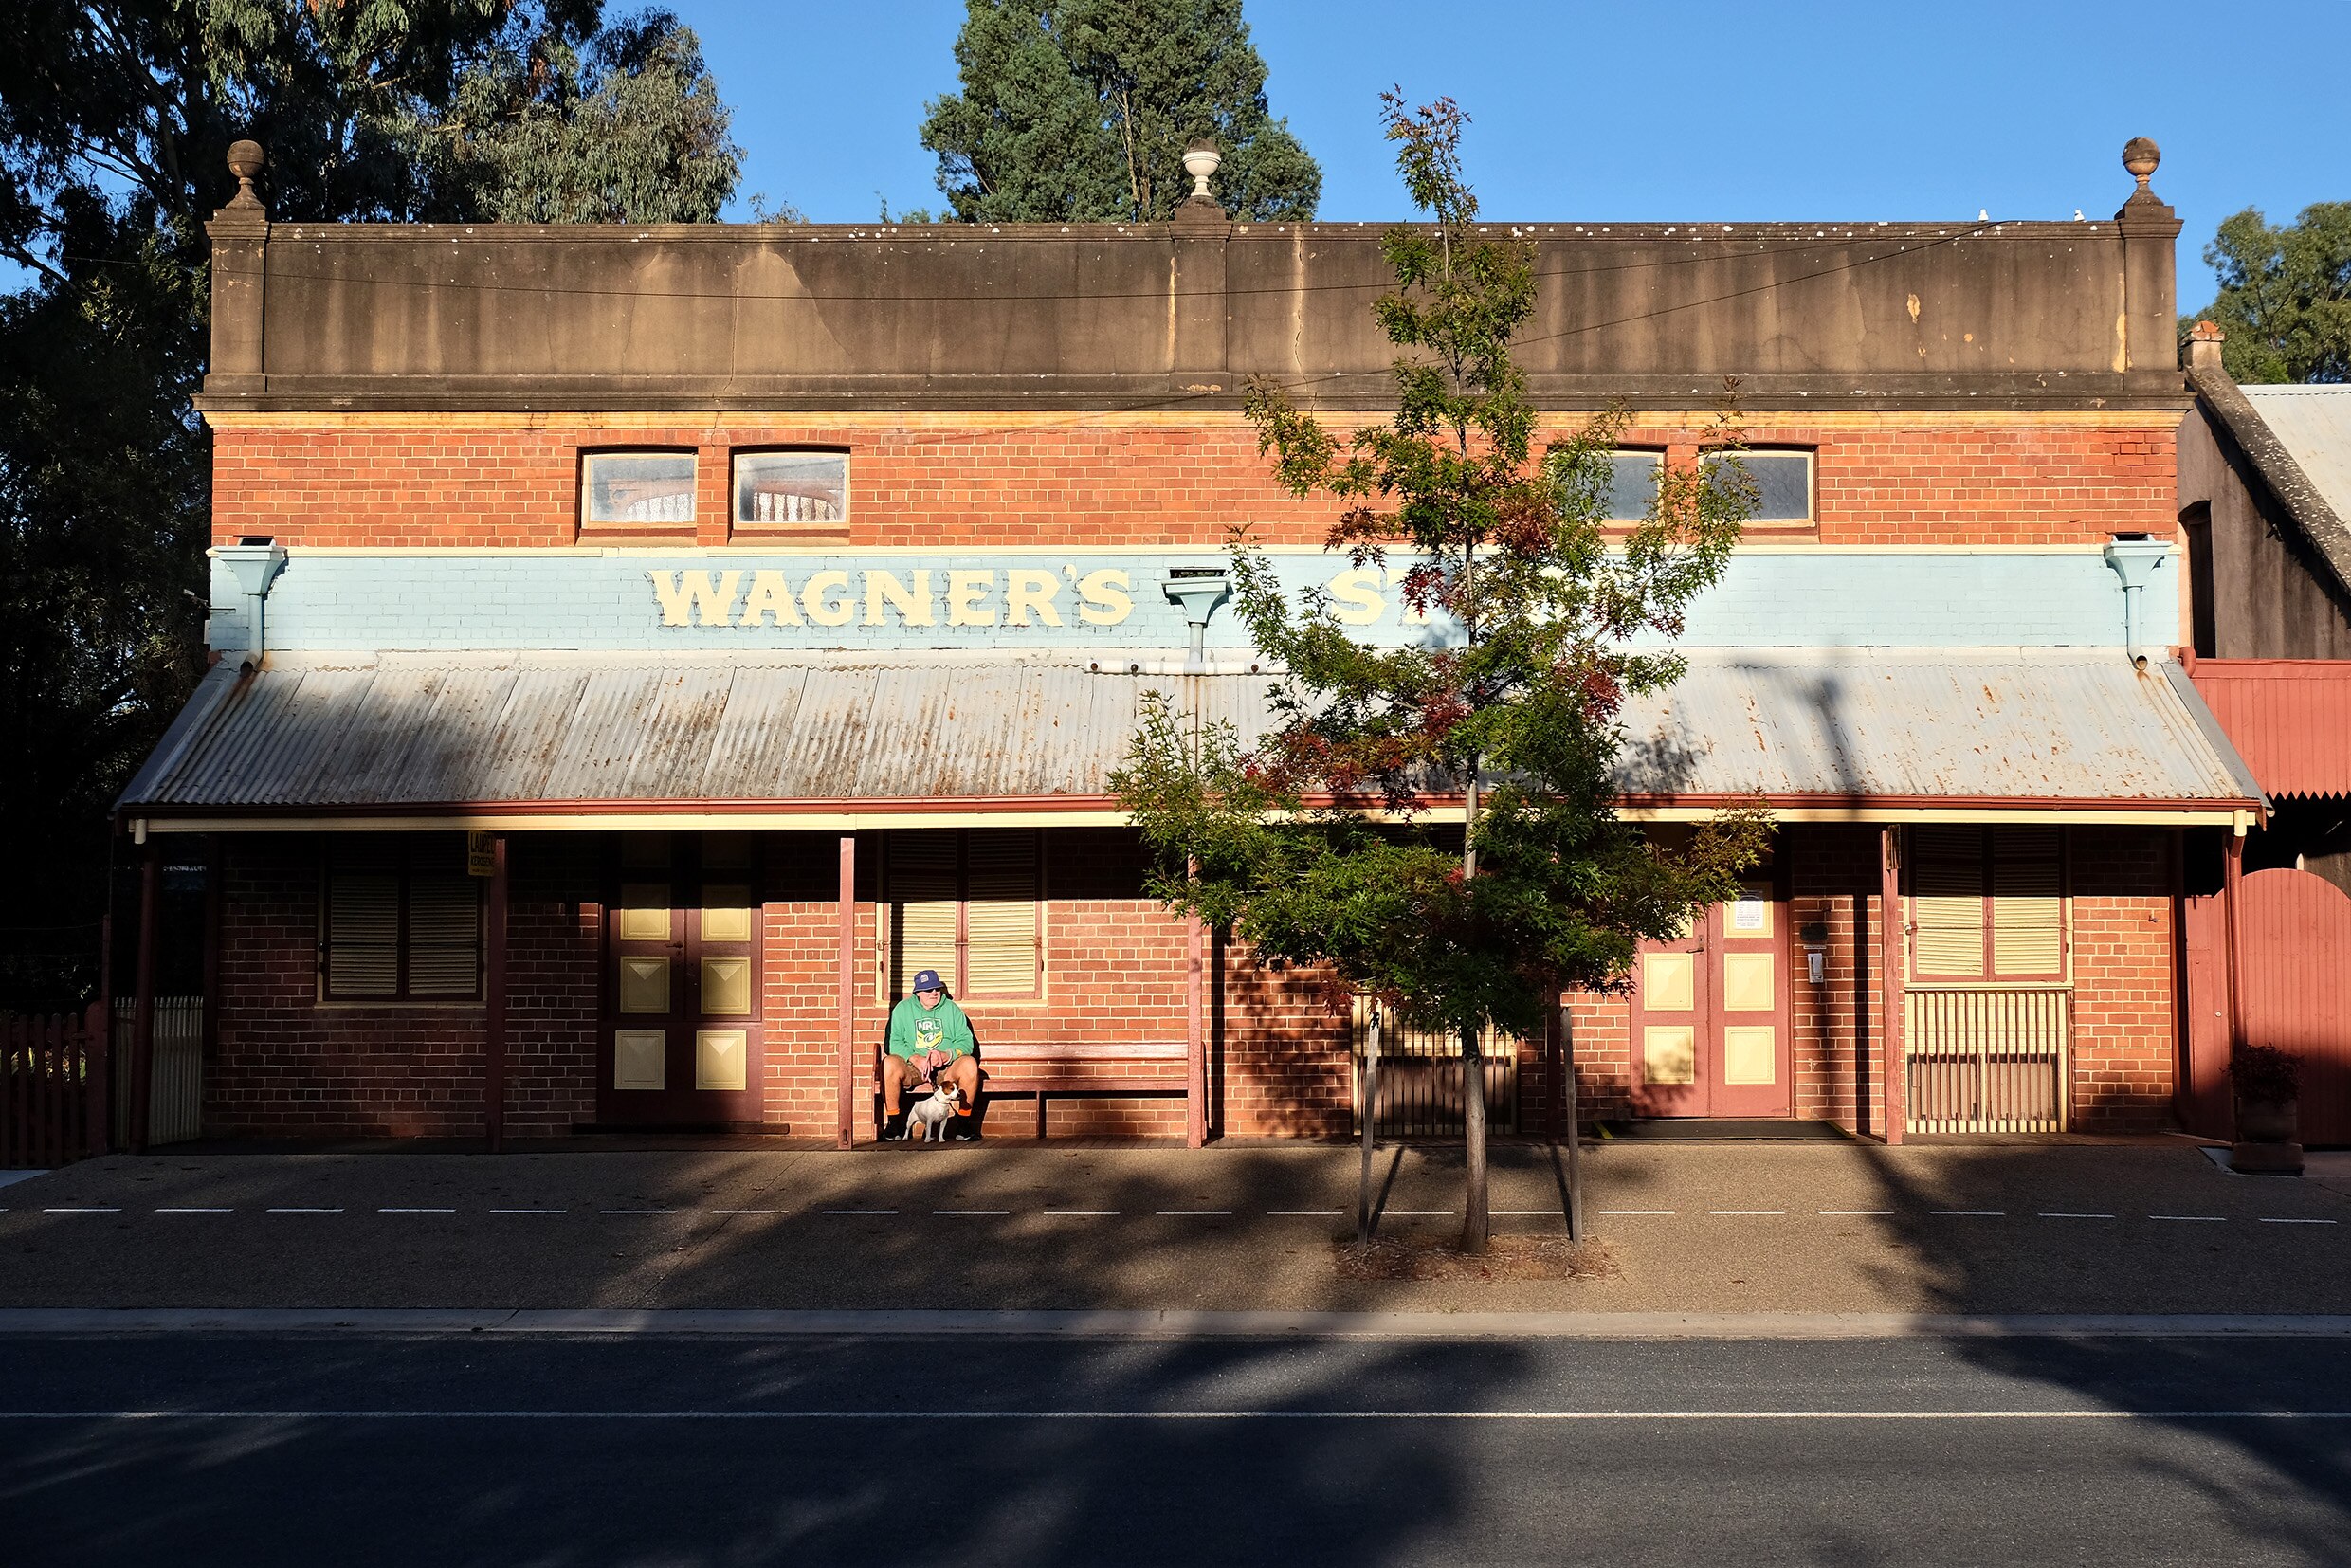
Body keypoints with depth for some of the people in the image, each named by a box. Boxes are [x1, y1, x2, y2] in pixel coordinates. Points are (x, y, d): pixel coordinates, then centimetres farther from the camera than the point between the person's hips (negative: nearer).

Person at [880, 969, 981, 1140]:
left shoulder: (951, 1009, 13)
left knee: (970, 1063, -30)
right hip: (912, 1068, -1)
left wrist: (946, 1055, -17)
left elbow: (966, 1041, 3)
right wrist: (914, 1058, -19)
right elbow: (893, 1042, -2)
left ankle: (963, 1121, -15)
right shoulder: (903, 1008, 10)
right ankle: (894, 1122, -17)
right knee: (889, 1063, -32)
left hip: (947, 1069, 1)